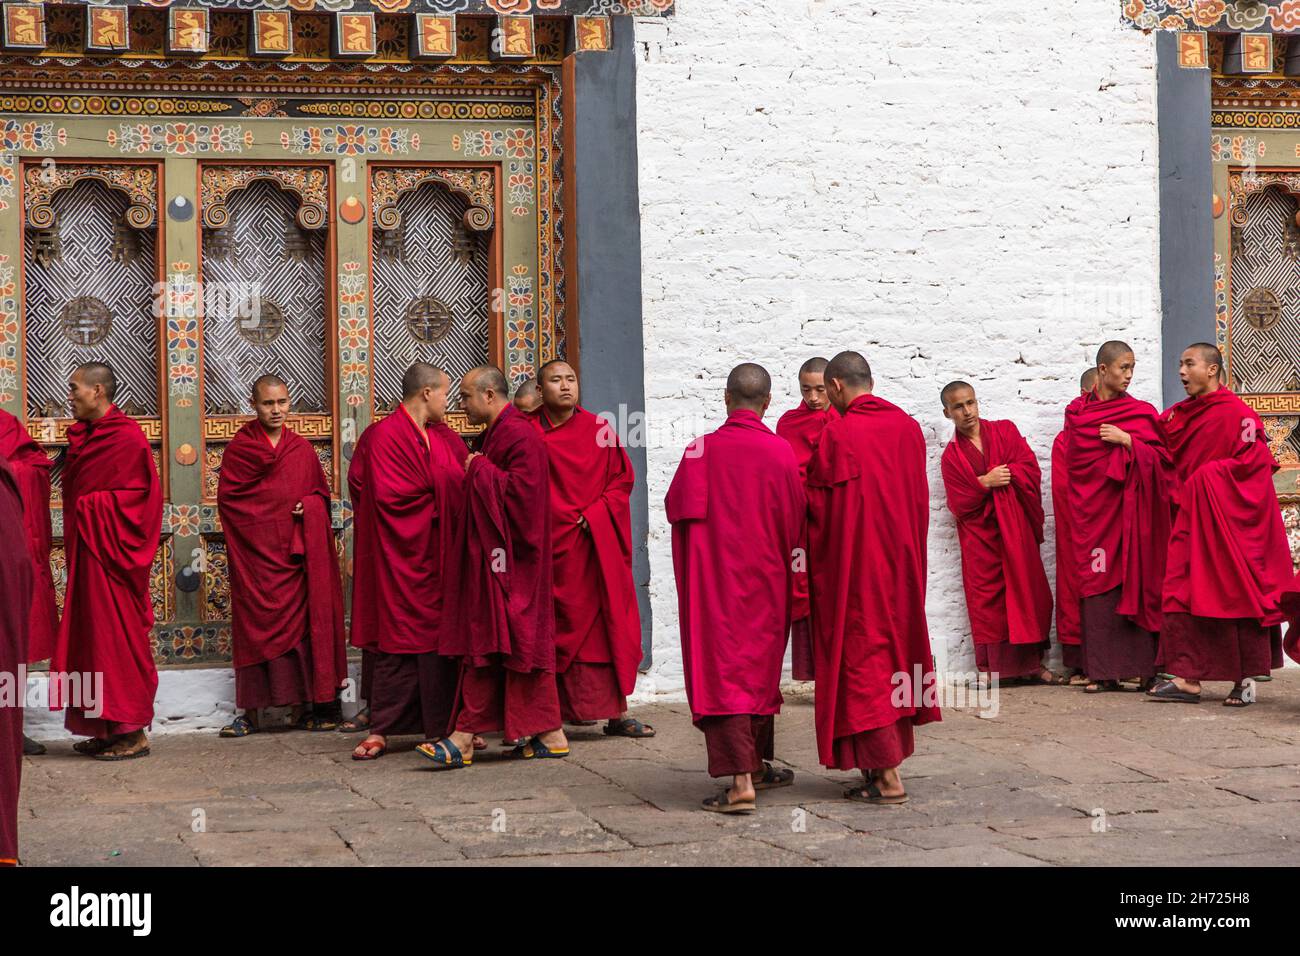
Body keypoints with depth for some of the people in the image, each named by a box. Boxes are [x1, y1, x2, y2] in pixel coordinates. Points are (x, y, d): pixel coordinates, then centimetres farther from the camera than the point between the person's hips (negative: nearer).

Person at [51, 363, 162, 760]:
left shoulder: (126, 437, -13)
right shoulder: (85, 437, 13)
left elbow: (138, 496, -16)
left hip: (109, 551, -9)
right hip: (87, 551, 9)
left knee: (116, 636, -6)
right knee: (94, 635, 10)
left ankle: (133, 732, -1)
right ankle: (110, 727, 16)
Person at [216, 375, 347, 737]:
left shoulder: (302, 449, 11)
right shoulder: (239, 447, 3)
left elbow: (321, 494, 16)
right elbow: (227, 497, -2)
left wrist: (308, 506, -8)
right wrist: (283, 505, -8)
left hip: (296, 550, 2)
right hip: (256, 550, -2)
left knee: (301, 622, 0)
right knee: (255, 624, -3)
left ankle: (304, 706, 5)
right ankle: (251, 711, 1)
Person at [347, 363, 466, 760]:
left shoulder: (446, 439, 13)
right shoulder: (383, 437, -10)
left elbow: (460, 488, 13)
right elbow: (387, 494, -17)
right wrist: (435, 503, -8)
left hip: (439, 556, 7)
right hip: (400, 555, -7)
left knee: (441, 639, 7)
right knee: (394, 639, -3)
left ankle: (440, 727, 13)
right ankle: (381, 731, 2)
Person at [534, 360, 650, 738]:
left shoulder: (598, 430, 5)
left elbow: (623, 477, 6)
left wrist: (594, 514, -7)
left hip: (598, 544, 1)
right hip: (554, 545, -1)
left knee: (608, 620, -1)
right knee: (563, 624, 1)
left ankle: (616, 711, 2)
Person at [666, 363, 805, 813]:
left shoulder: (701, 451, -8)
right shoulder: (780, 452, -7)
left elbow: (677, 508, 1)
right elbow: (796, 520, 0)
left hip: (714, 578, -1)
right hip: (767, 578, 2)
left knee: (723, 670, -4)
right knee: (760, 668, 18)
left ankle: (741, 780, -16)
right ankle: (757, 764, 30)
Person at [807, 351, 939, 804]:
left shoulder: (837, 434, -15)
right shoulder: (908, 427, 4)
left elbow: (818, 505, -9)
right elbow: (920, 499, 10)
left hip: (854, 565, -6)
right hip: (902, 560, 6)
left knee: (862, 659, -1)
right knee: (895, 646, 15)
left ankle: (887, 775, -4)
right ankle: (886, 762, 21)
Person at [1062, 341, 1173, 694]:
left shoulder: (1140, 413, 3)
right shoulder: (1077, 412, 9)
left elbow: (1159, 457, -3)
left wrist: (1126, 440, -13)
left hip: (1128, 508, -2)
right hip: (1092, 509, 2)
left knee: (1133, 579, -6)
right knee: (1098, 584, -1)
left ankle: (1142, 665, -2)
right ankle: (1103, 671, 1)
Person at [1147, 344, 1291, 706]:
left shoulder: (1236, 412, -10)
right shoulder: (1180, 415, 12)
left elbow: (1255, 460, -15)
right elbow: (1172, 462, 19)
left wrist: (1211, 473, -13)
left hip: (1229, 518, -7)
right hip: (1192, 516, 7)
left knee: (1237, 592, -3)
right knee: (1185, 593, 0)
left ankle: (1245, 679, 5)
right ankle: (1187, 678, 1)